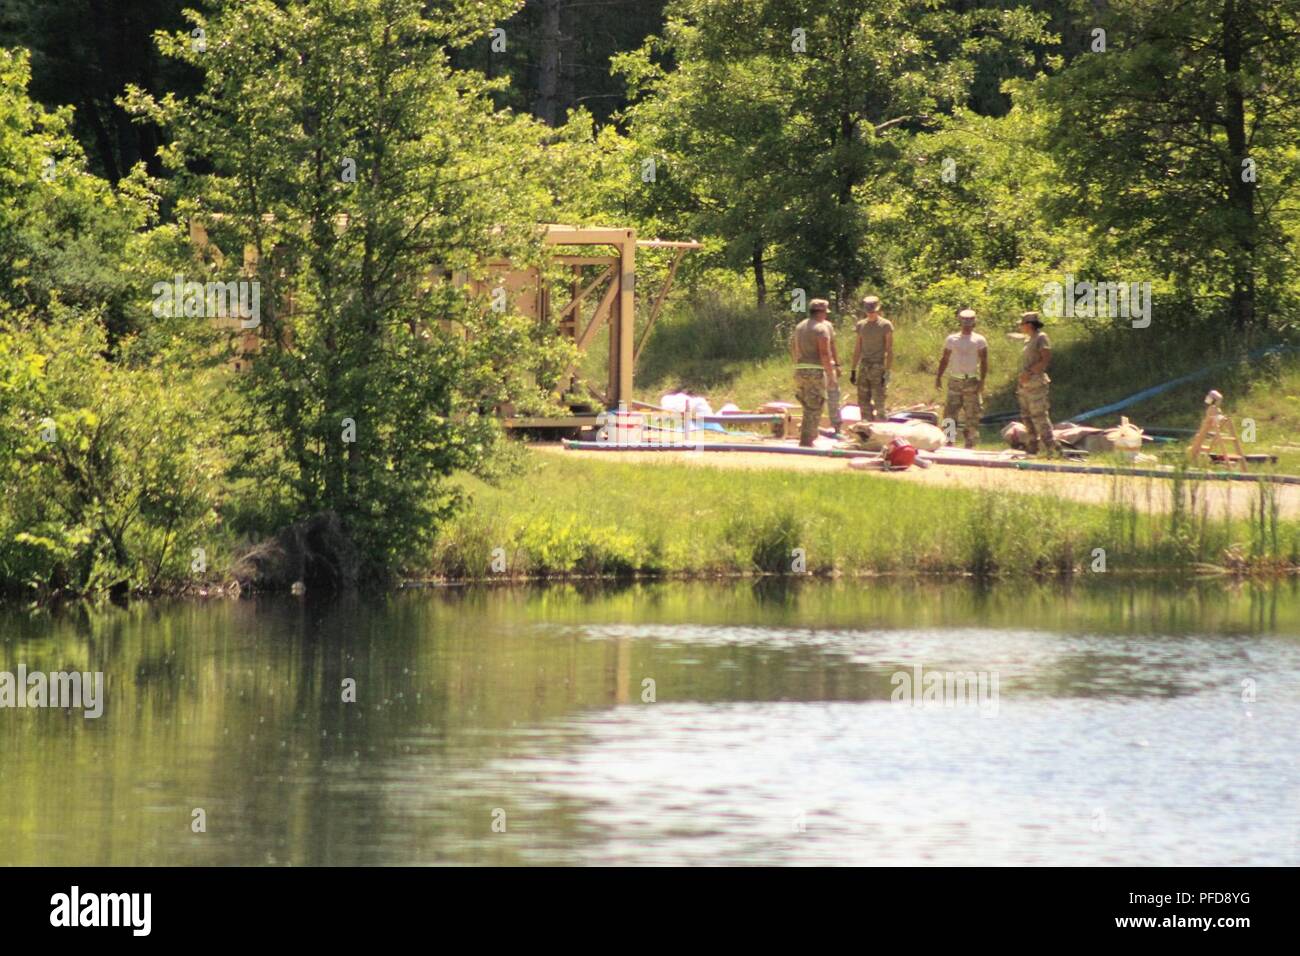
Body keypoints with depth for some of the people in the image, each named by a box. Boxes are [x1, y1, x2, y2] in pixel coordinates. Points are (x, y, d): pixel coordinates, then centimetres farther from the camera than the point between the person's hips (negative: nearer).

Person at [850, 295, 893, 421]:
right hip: (863, 367, 5)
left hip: (878, 367, -5)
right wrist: (853, 370, 14)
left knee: (878, 403, -8)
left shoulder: (885, 325, -3)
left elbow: (889, 350, -7)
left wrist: (887, 372, -13)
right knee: (863, 402, 4)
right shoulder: (861, 325, 12)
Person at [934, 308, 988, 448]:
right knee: (950, 412, -4)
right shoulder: (951, 339, 13)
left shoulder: (979, 341, 4)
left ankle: (970, 445, 5)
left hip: (971, 382, -2)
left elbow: (984, 362, -1)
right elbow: (945, 359, 15)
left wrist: (982, 380, -12)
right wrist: (939, 377, 5)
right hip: (954, 381, 2)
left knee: (971, 416, -1)